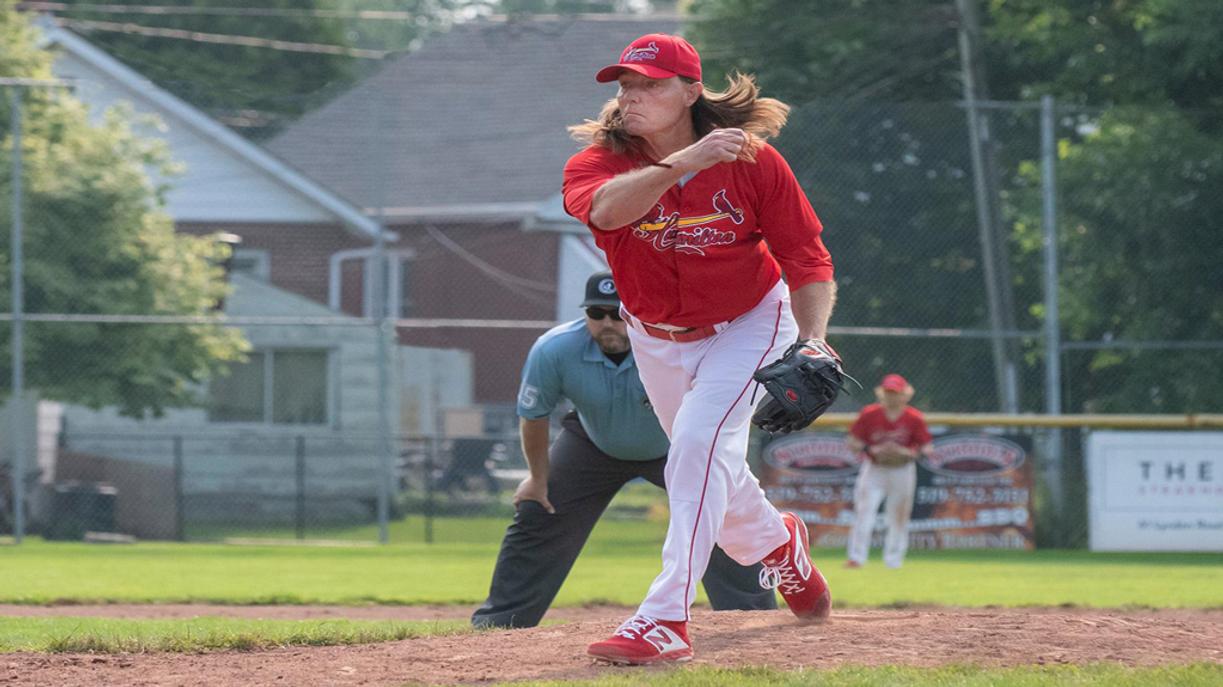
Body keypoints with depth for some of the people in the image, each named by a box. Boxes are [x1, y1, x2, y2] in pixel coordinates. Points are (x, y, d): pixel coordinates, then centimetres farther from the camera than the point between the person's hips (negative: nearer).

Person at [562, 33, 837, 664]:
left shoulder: (753, 163, -20)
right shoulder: (595, 163, -20)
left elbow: (808, 259, -15)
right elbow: (607, 209, -45)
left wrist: (811, 339, -31)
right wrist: (682, 162, -56)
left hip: (747, 325, -4)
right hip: (656, 338, 4)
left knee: (700, 444, -25)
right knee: (707, 467, 17)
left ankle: (665, 619, -29)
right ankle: (778, 543, 51)